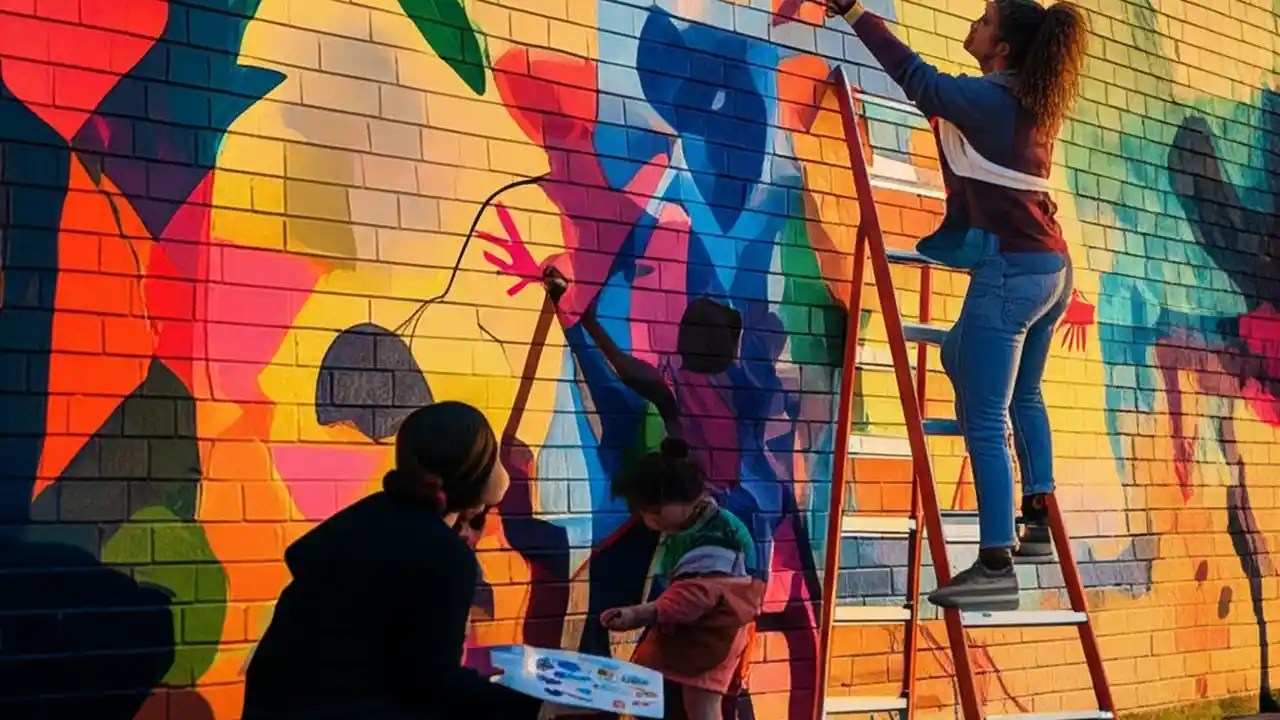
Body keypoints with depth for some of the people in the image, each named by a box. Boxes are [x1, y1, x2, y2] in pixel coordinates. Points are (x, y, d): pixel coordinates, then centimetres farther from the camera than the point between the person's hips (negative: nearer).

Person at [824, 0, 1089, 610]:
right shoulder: (1032, 102, 14)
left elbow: (916, 77, -2)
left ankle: (995, 568, -12)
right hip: (1052, 267, 10)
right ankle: (1038, 524, 32)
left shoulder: (987, 98, -10)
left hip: (1011, 269, -10)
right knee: (1023, 395, 28)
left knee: (984, 422, -9)